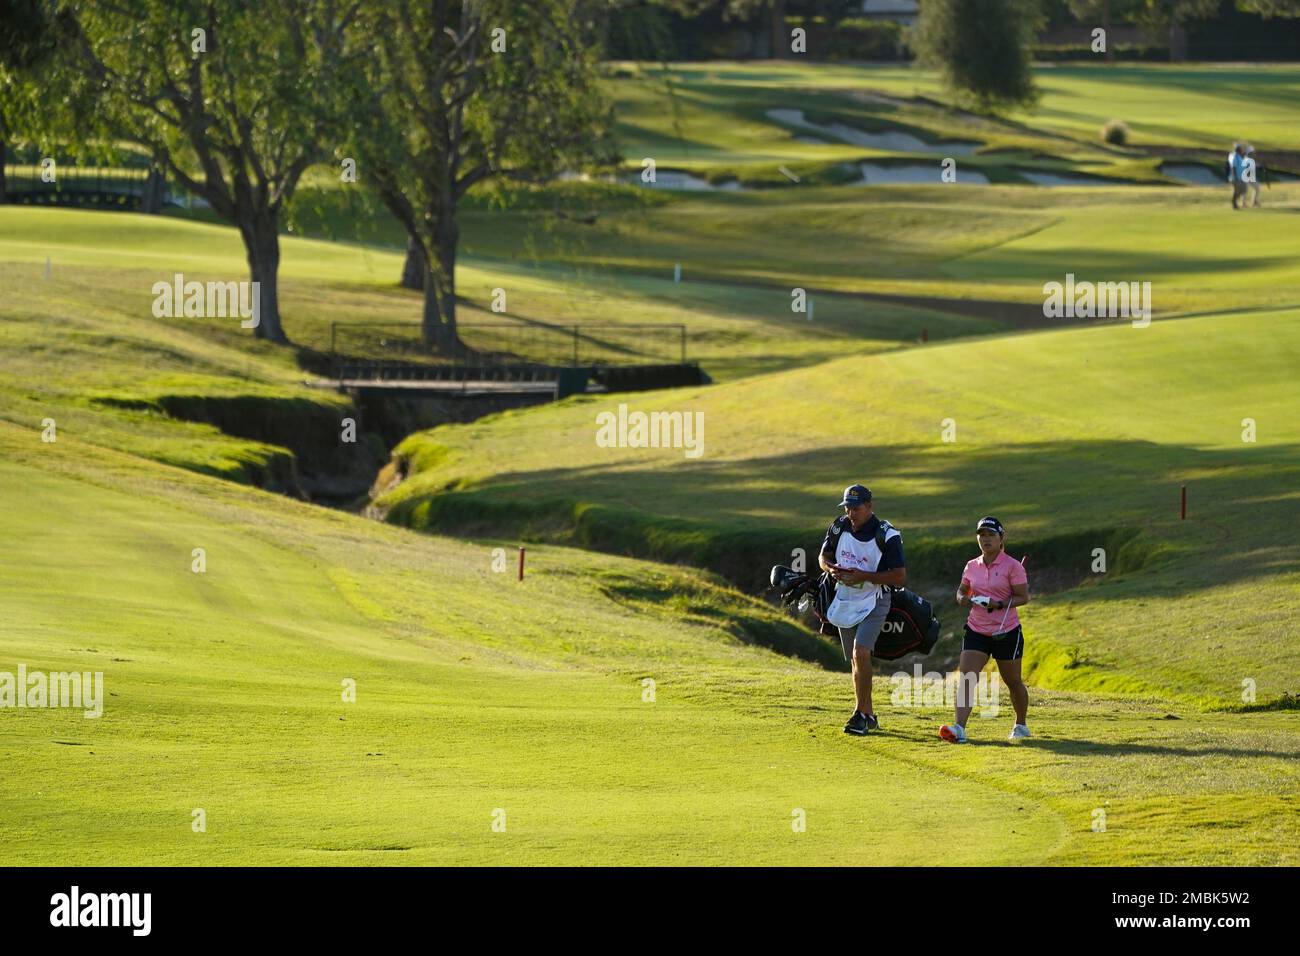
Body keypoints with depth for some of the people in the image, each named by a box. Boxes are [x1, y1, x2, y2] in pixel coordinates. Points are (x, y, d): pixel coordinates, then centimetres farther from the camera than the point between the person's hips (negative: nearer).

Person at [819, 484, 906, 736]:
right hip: (845, 601, 6)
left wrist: (864, 576, -25)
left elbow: (900, 577, -17)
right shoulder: (839, 526, -1)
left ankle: (860, 714, -19)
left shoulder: (887, 535, -17)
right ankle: (869, 716, 24)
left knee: (861, 652, -24)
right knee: (856, 660, 12)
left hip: (873, 602, -6)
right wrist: (831, 569, -10)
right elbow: (824, 555, 14)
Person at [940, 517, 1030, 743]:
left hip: (1006, 632, -3)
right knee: (965, 678, -15)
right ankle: (959, 728, -24)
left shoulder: (1012, 566, -7)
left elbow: (1023, 597, -8)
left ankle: (1021, 725, 33)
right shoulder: (972, 566, 7)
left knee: (1013, 681, 12)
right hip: (976, 630, 3)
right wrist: (963, 598, -3)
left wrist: (999, 604, -22)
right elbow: (962, 590, 21)